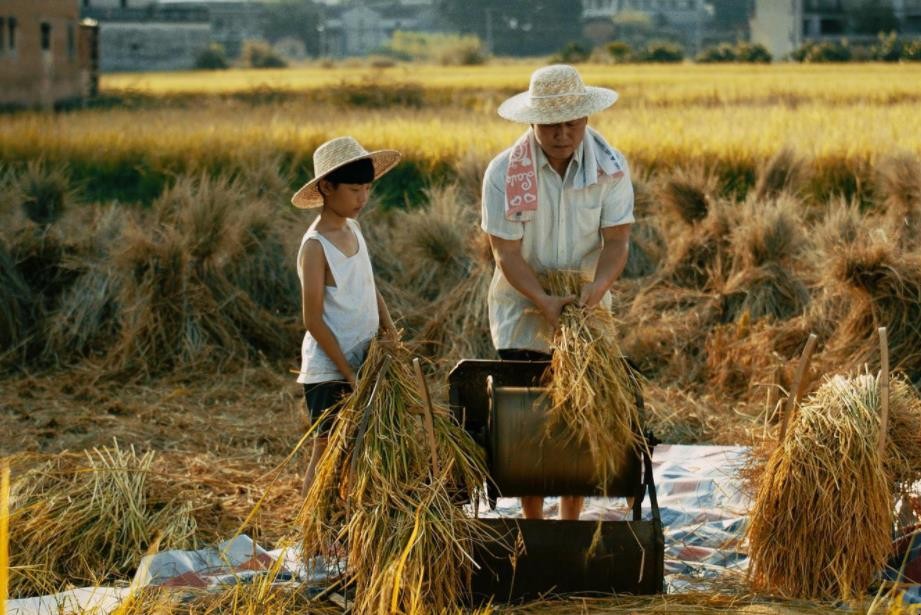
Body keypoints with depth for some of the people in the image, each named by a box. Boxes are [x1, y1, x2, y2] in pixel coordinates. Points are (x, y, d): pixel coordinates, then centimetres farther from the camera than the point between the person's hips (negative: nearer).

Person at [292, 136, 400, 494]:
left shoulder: (352, 229, 8)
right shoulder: (315, 246, -16)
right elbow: (313, 320, -17)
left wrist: (389, 329, 0)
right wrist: (348, 372, -16)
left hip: (362, 364, 7)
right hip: (328, 371, -7)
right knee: (326, 452, -4)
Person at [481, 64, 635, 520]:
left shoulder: (610, 168, -9)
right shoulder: (504, 172, -15)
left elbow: (617, 240, -11)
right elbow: (507, 252, -15)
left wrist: (596, 287, -30)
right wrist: (545, 302, -29)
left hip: (586, 310, 2)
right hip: (521, 310, -2)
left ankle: (570, 524, 16)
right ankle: (533, 525, 11)